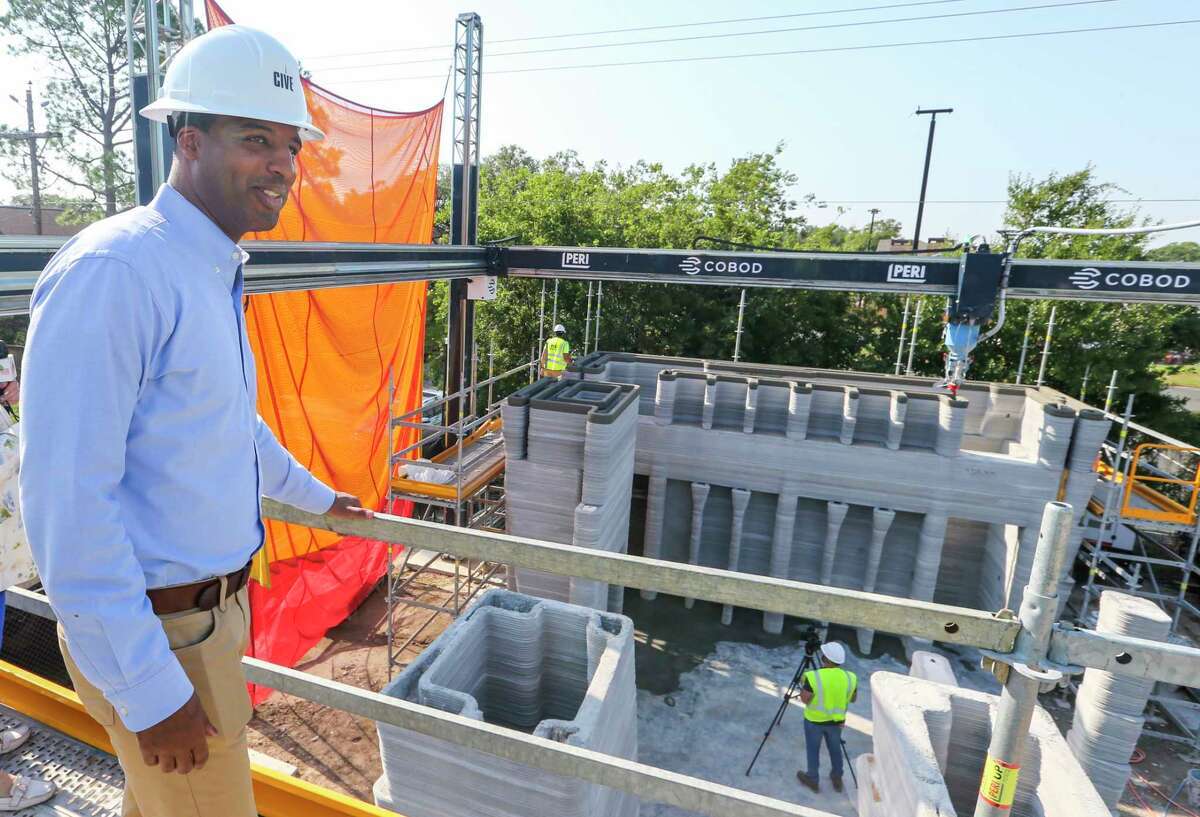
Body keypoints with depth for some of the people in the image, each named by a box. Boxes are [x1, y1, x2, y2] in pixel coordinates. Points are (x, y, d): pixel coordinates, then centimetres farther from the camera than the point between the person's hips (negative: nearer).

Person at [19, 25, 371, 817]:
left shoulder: (218, 275, 7)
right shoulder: (111, 270, -22)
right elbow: (67, 499, -24)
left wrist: (317, 497, 29)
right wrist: (150, 690, -20)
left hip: (219, 602, 8)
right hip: (155, 631, -8)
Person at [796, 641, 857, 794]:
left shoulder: (813, 676, -25)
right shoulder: (850, 677, -12)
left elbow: (805, 699, -18)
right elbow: (853, 699, 3)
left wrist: (803, 686, -2)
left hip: (814, 720, -3)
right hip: (836, 720, 3)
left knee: (813, 750, 17)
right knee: (835, 749, 24)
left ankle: (813, 779, 31)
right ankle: (837, 779, 39)